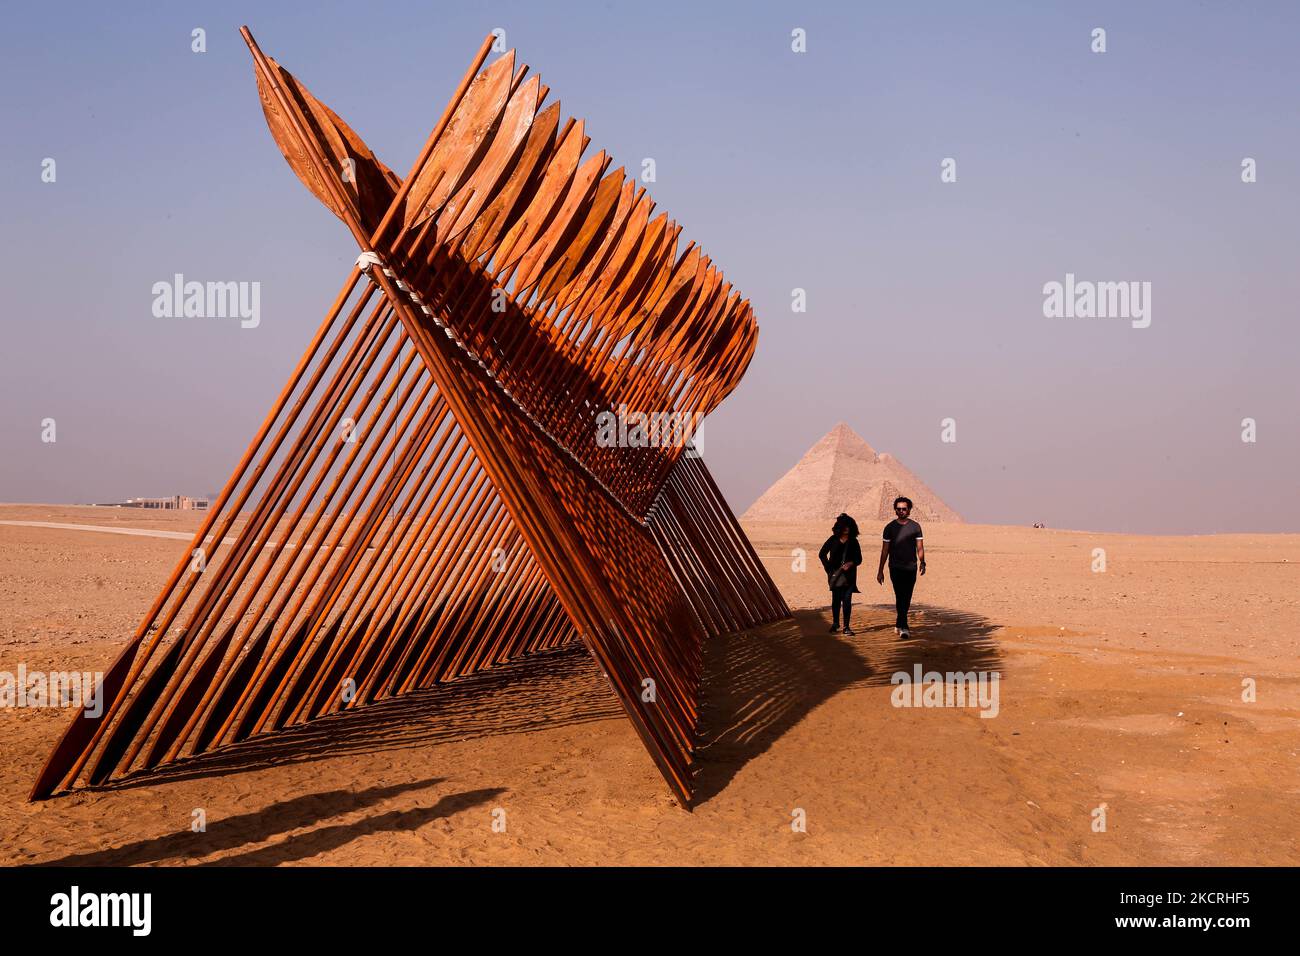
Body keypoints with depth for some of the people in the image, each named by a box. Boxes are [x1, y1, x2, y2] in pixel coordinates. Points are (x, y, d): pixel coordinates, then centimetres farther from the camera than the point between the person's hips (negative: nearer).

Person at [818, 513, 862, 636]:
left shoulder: (853, 542, 3)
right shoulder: (833, 540, 3)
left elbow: (859, 559, 6)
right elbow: (822, 554, 10)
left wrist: (851, 563, -15)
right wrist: (829, 568, 2)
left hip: (849, 576, 0)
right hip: (835, 575, 0)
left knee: (847, 600, -7)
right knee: (836, 599, 6)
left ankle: (846, 627, -3)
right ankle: (835, 623, 24)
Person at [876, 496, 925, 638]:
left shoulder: (915, 527, 6)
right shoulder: (890, 527, 3)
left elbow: (920, 547, 4)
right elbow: (885, 550, 7)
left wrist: (922, 562, -15)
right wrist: (880, 570, 6)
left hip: (911, 568, 2)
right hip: (896, 568, -2)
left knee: (907, 599, 8)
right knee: (900, 597, -14)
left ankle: (898, 625, 25)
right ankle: (903, 628, -17)